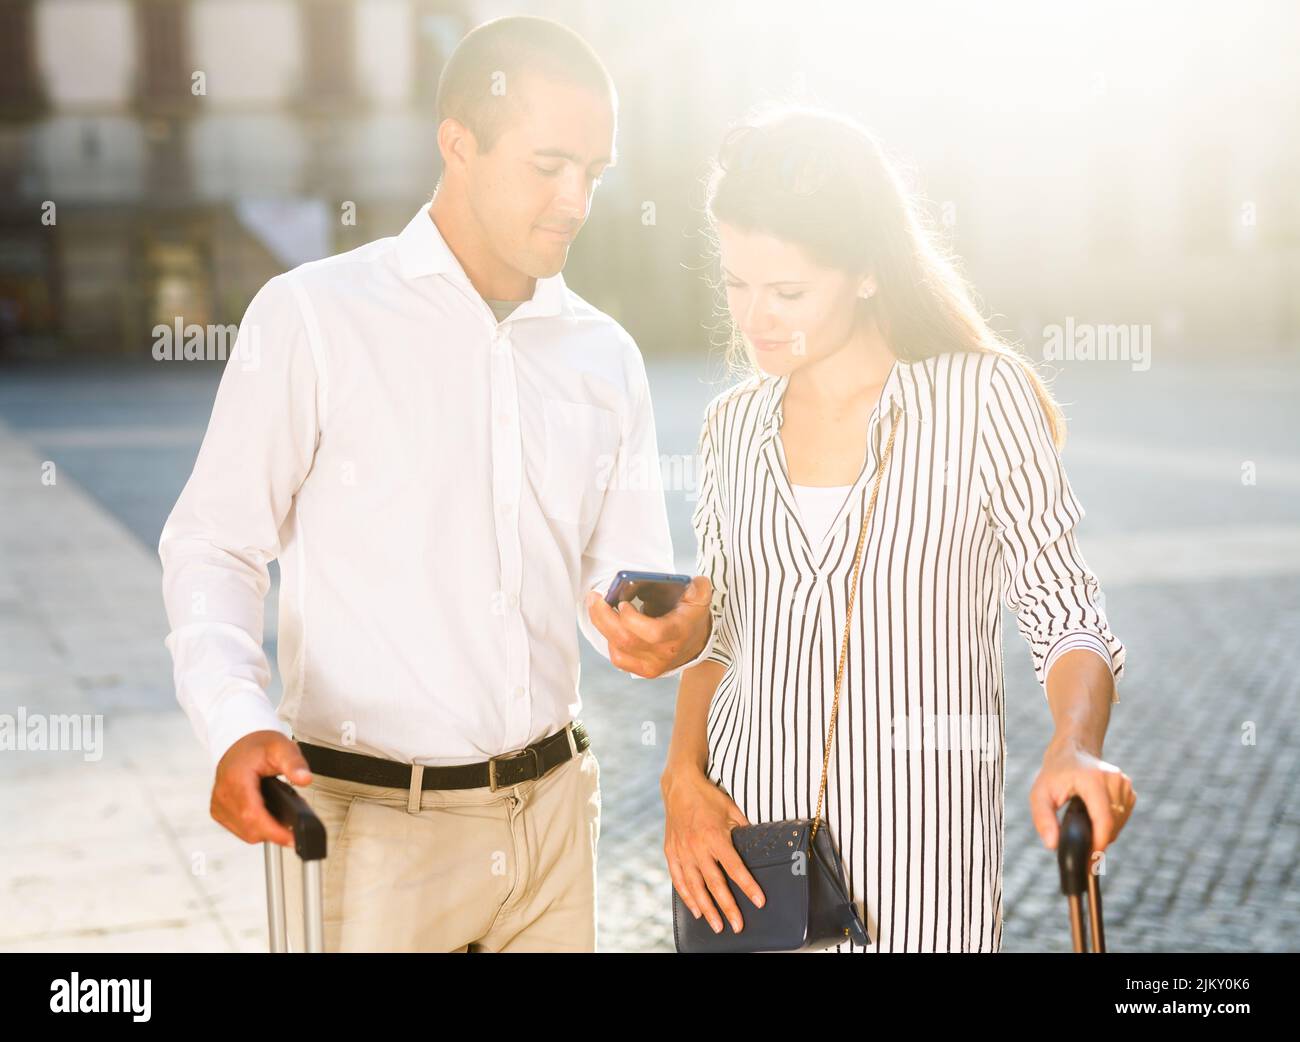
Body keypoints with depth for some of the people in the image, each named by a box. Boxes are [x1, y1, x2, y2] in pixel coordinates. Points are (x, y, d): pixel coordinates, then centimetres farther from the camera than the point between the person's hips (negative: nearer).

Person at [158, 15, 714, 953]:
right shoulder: (314, 315, -6)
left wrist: (680, 631, -14)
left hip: (552, 806, 5)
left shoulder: (606, 355, 8)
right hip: (374, 822, -4)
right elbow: (213, 548, -4)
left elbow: (626, 573, 10)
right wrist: (237, 725, -21)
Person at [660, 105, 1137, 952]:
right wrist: (683, 777, -3)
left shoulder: (982, 397, -5)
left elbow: (1068, 619, -5)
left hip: (919, 828, -3)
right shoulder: (734, 425, 7)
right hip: (747, 826, 4)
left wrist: (1075, 751, -24)